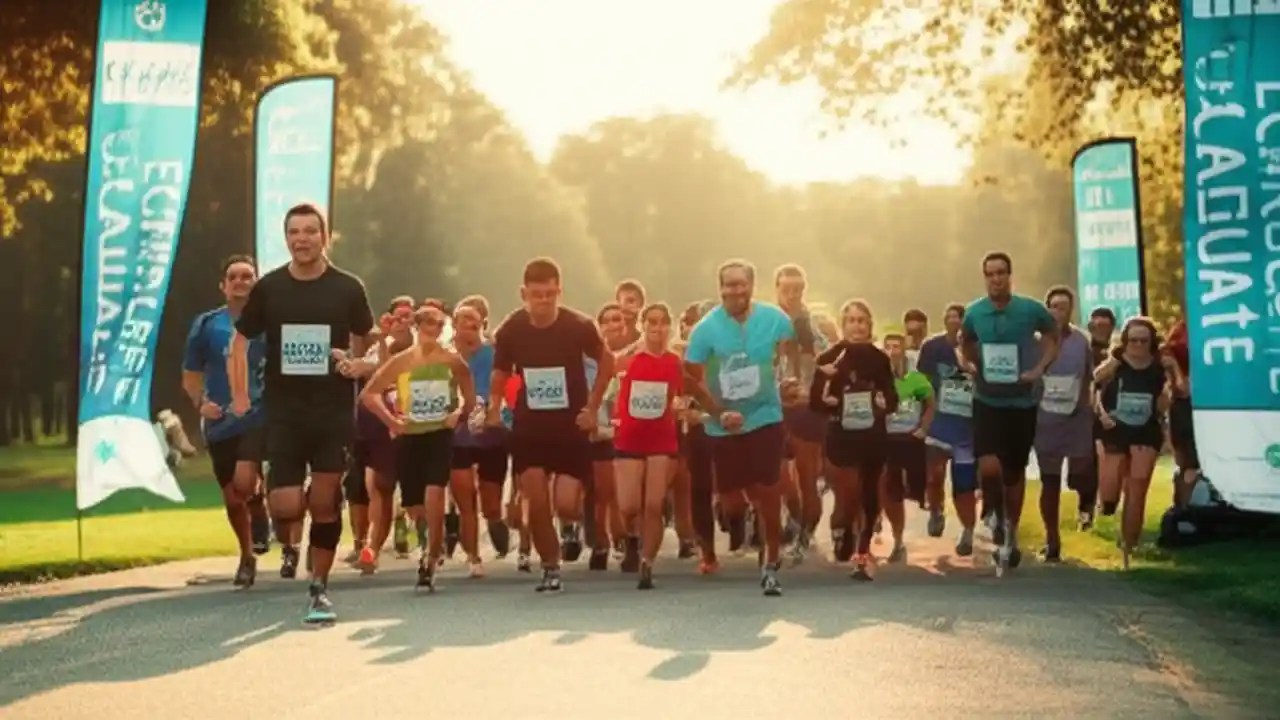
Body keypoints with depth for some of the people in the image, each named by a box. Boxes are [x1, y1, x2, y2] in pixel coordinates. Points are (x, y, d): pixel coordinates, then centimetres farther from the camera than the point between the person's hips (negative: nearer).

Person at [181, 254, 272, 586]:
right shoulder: (206, 325, 3)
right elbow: (191, 375, 10)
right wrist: (201, 403, -8)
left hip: (258, 416, -3)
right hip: (220, 422, 3)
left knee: (243, 483, -25)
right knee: (232, 498, 11)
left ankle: (260, 519, 8)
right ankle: (247, 557, 33)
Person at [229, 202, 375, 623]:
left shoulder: (348, 288, -1)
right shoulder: (268, 288, 0)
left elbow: (366, 344, 12)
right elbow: (240, 341, 11)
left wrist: (355, 364, -10)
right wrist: (240, 398, 5)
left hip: (334, 413, 0)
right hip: (283, 412, 0)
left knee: (325, 504, 2)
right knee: (285, 508, -9)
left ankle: (319, 590, 15)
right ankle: (294, 539, 28)